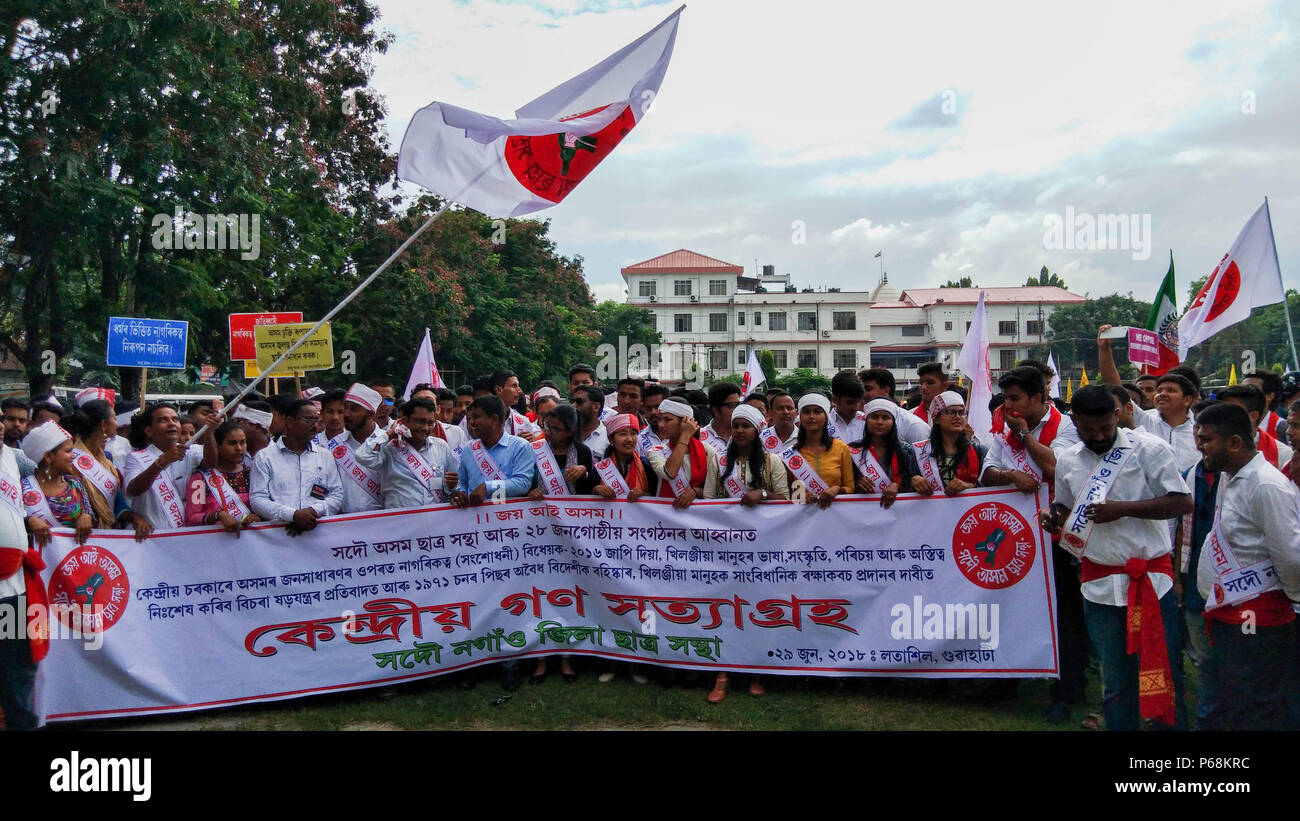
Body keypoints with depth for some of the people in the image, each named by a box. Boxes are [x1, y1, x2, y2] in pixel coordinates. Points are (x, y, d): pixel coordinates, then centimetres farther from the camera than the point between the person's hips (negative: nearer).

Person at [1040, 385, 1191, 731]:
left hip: (1151, 578, -3)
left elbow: (1183, 502, -9)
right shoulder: (1067, 460, 9)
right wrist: (1052, 518, -1)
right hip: (1100, 583, 3)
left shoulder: (1149, 449, -5)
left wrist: (1123, 508, -17)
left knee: (1163, 672, 6)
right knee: (1115, 680, 12)